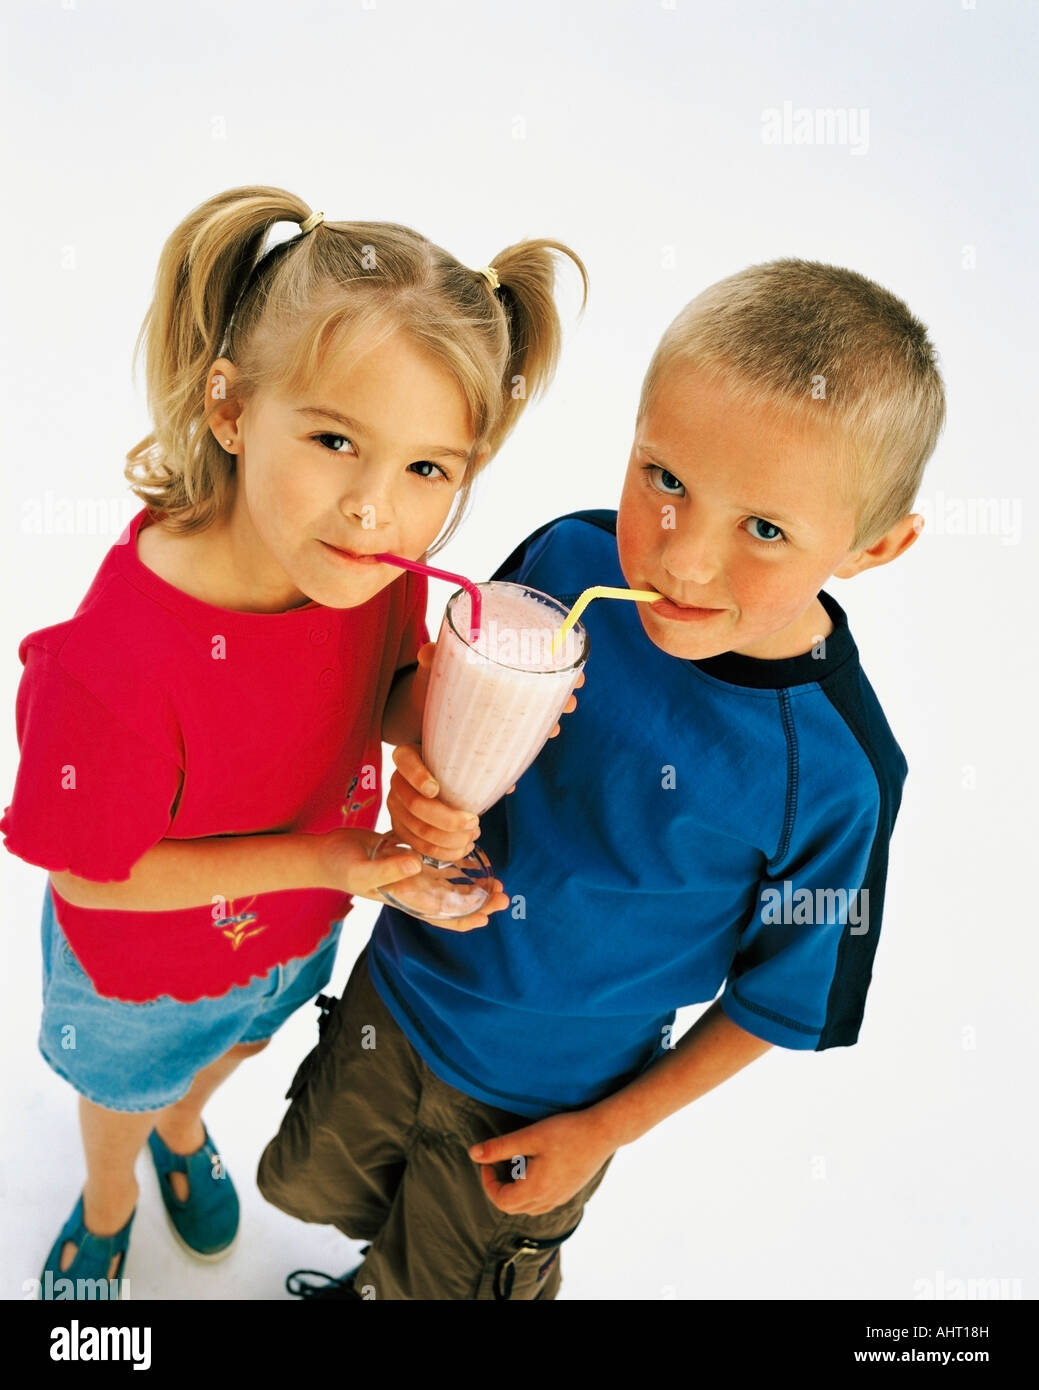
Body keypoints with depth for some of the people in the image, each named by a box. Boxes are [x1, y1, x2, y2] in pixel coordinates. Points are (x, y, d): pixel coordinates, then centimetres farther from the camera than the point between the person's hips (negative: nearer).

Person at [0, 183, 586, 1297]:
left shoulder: (376, 567, -28)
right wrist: (319, 856, -31)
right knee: (124, 1093, 32)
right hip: (143, 978, -4)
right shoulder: (116, 664, -43)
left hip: (300, 933, 4)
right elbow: (91, 873, -28)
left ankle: (183, 1128, 75)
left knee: (222, 1057, 38)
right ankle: (106, 1204, 69)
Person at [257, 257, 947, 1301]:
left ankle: (393, 1274, 62)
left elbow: (777, 1001, -13)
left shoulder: (837, 773, -29)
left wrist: (607, 1128, -7)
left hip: (541, 1096, -3)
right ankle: (387, 1258, 65)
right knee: (308, 1182, 30)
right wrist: (422, 782, -25)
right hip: (399, 989, 4)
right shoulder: (567, 559, -21)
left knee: (434, 1277, 24)